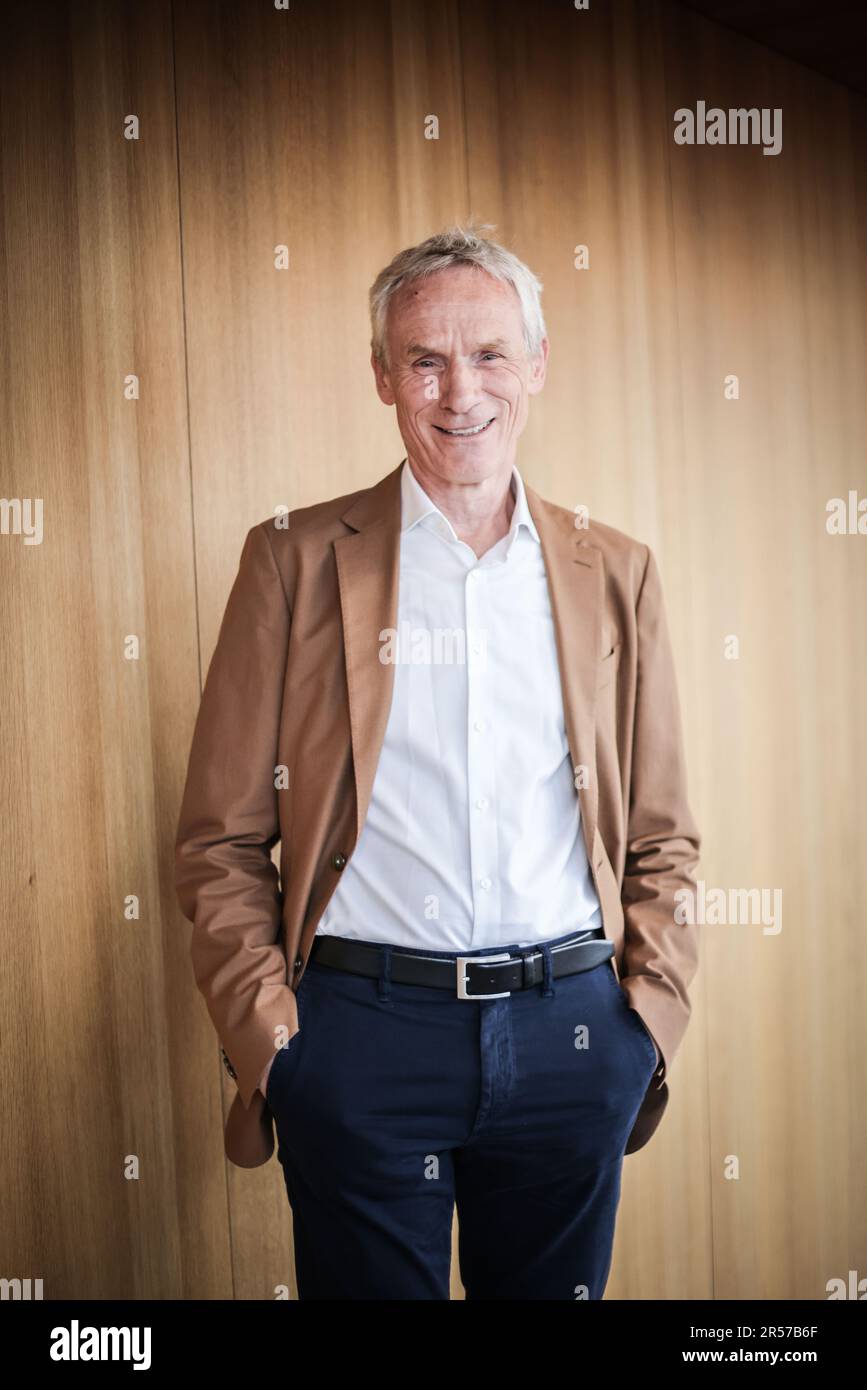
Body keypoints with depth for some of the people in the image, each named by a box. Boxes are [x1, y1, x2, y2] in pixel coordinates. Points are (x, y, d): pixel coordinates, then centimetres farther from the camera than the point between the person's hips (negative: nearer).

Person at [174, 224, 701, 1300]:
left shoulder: (614, 572, 7)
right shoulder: (297, 559, 0)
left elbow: (662, 837, 10)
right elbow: (222, 840, 0)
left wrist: (650, 1012, -1)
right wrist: (267, 1036, -7)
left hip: (573, 1035, 2)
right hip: (362, 1026, -2)